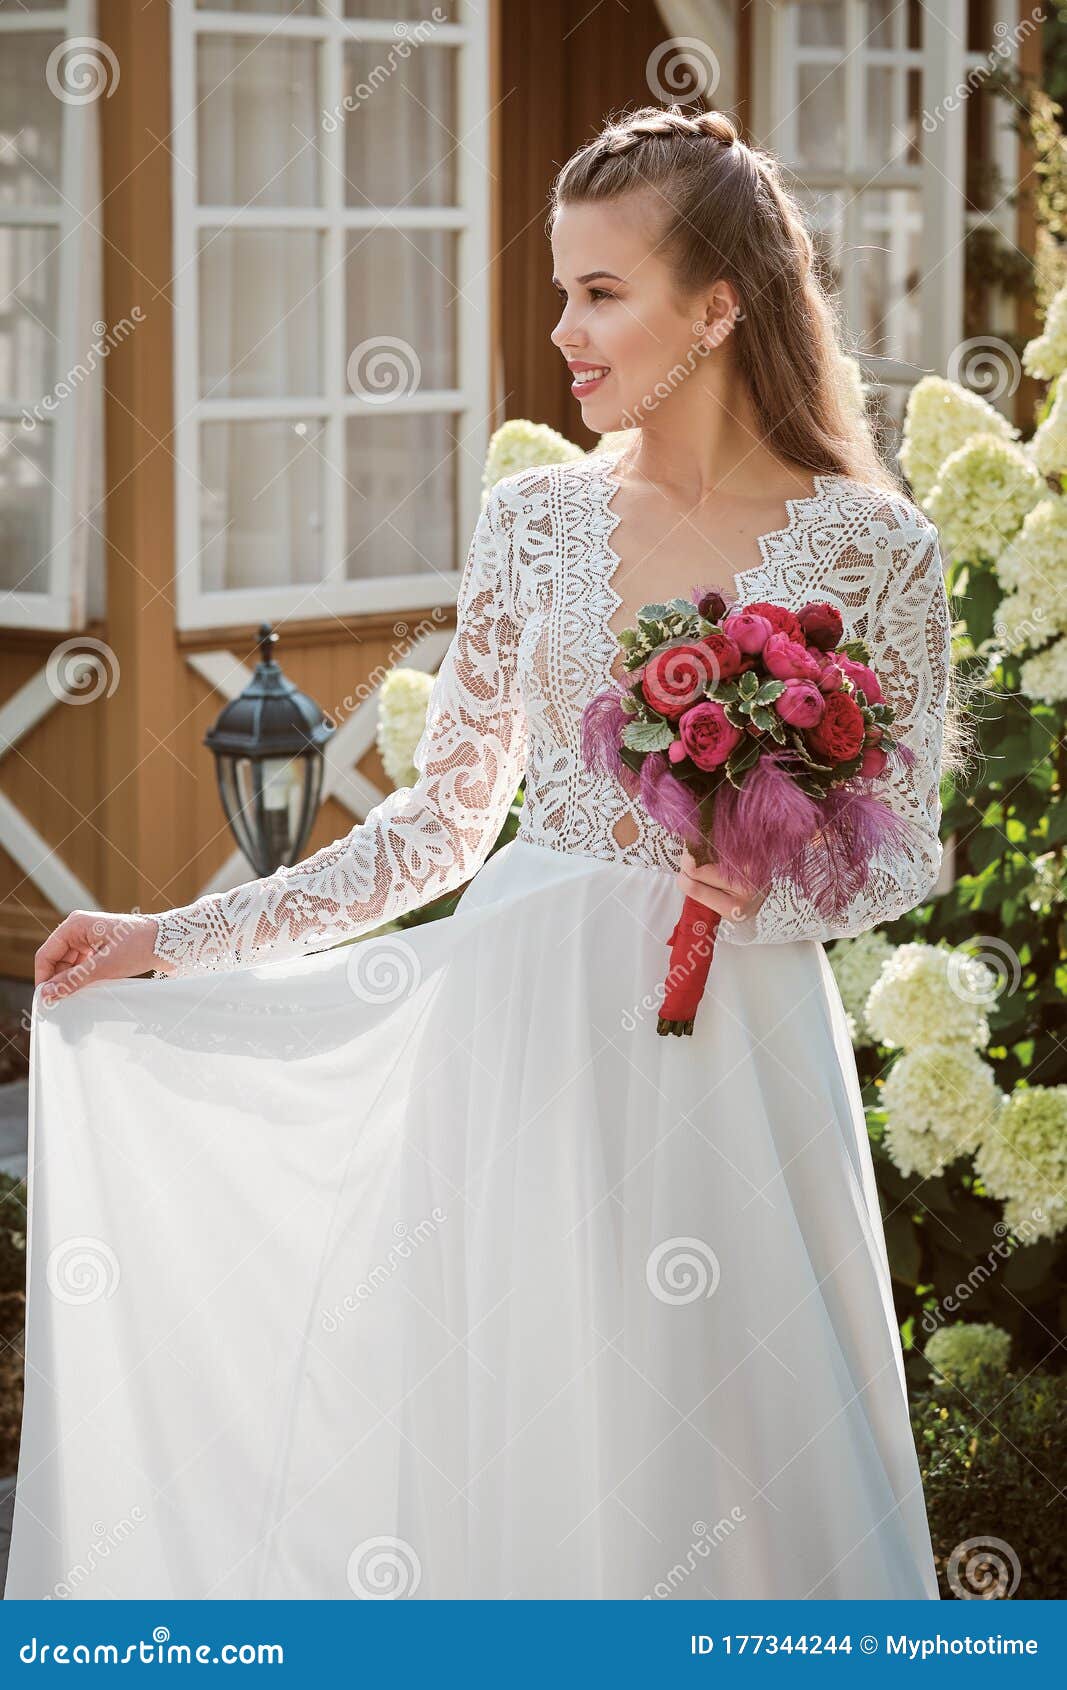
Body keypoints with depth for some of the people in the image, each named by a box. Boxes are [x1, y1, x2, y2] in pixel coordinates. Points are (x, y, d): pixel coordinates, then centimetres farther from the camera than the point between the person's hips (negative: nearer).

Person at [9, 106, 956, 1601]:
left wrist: (756, 884, -18)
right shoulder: (536, 522, 4)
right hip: (523, 1032, 3)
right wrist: (172, 941, 3)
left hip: (733, 1054, -2)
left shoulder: (868, 548, -4)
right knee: (494, 1439, 5)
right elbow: (443, 820, 7)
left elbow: (903, 856, 2)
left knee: (718, 1440, 2)